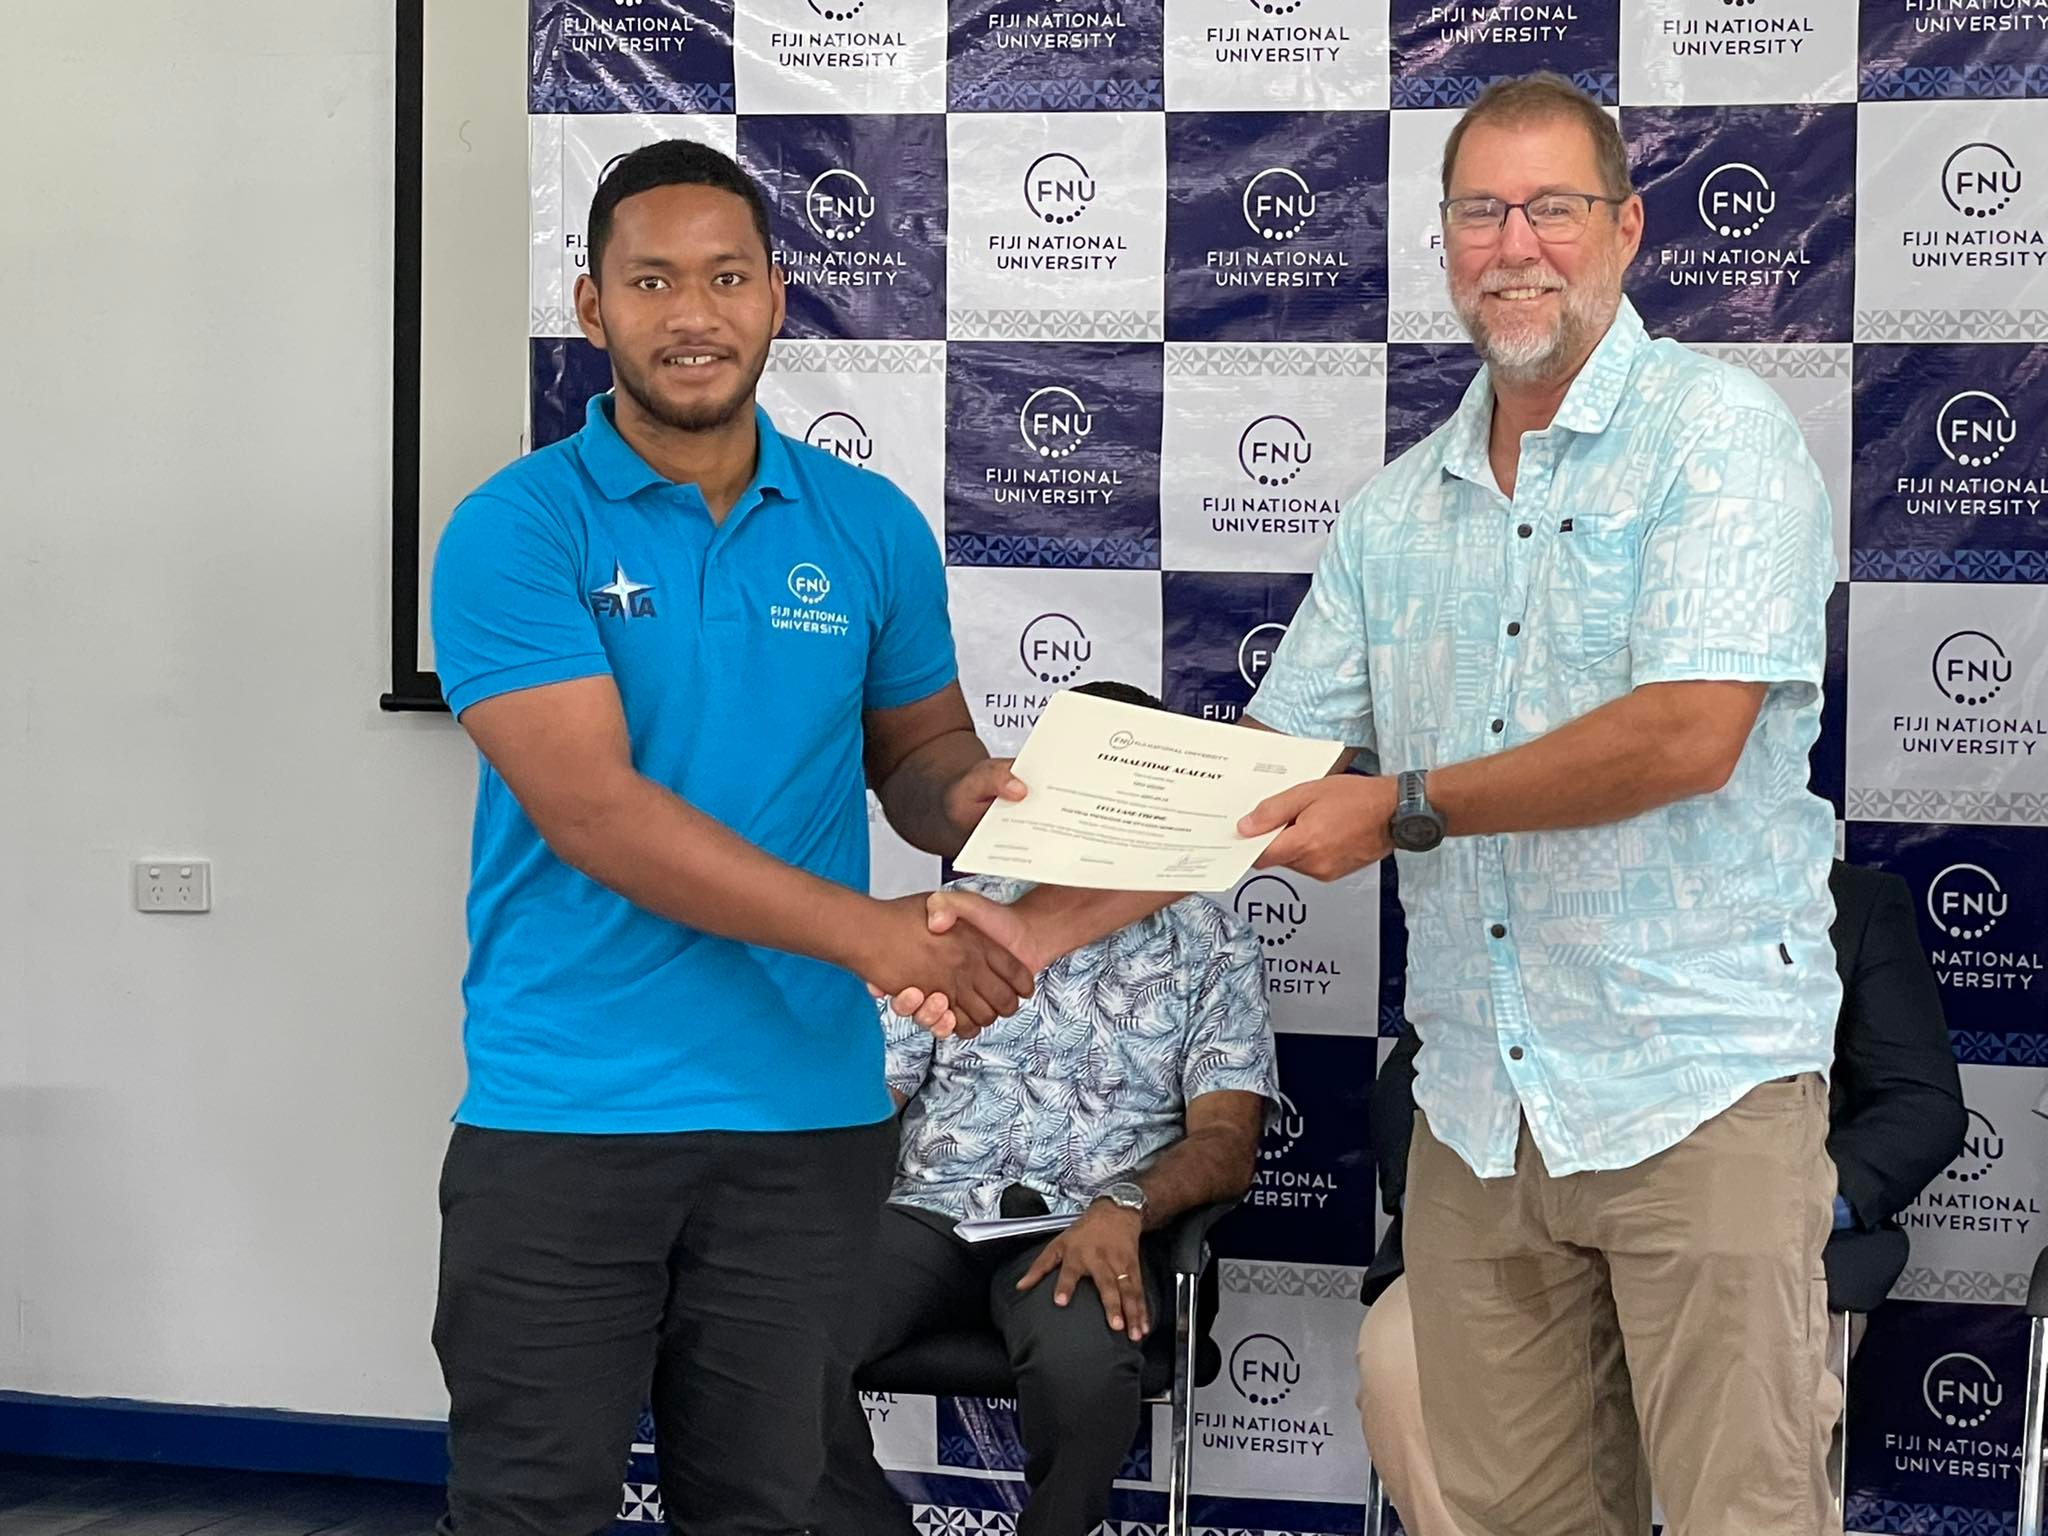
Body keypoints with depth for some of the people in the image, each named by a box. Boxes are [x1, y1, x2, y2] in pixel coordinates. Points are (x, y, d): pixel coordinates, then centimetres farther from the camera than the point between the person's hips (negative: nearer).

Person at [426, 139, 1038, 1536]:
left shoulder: (870, 529, 6)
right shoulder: (518, 530, -7)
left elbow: (914, 748, 15)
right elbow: (591, 807, -17)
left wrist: (962, 797, -11)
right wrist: (868, 932, -23)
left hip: (809, 1108, 3)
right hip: (565, 1110, -3)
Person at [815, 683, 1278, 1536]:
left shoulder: (1212, 945, 10)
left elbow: (1226, 1140, 0)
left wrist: (1125, 1204, -21)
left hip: (1088, 1228, -1)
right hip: (930, 1211, 2)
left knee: (1083, 1364, -37)